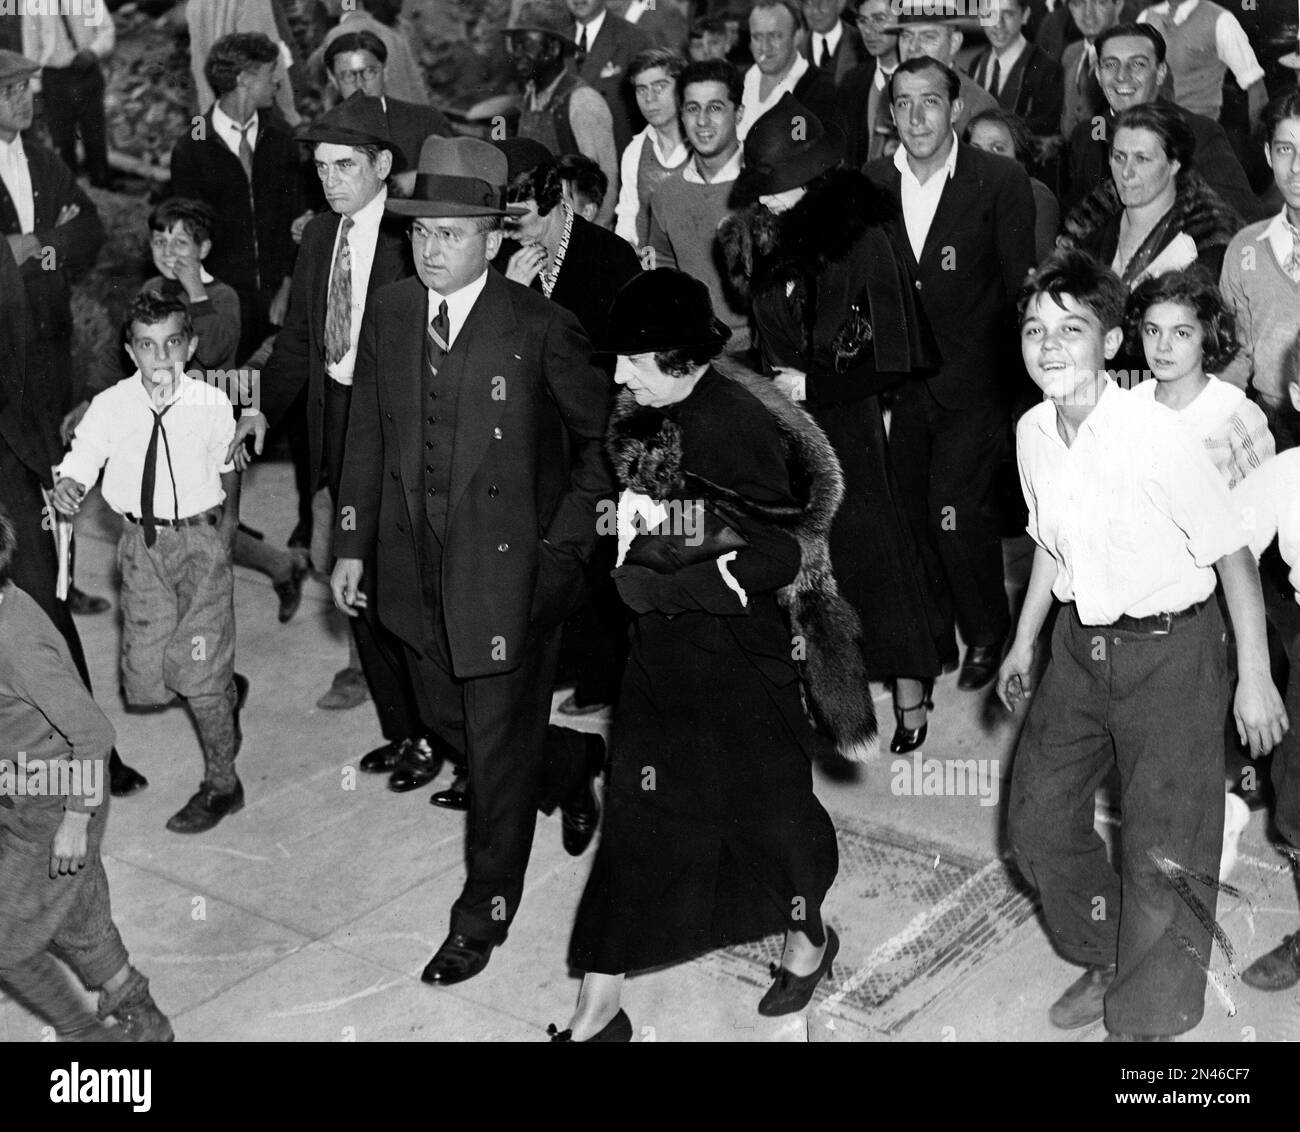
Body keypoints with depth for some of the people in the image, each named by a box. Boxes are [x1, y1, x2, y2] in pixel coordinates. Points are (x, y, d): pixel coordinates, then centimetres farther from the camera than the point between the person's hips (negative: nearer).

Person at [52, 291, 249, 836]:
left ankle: (221, 784, 16)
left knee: (196, 670, -2)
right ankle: (227, 691, 38)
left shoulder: (212, 404, -10)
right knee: (145, 678, 5)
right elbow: (80, 465, -9)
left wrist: (224, 532, 8)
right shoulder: (109, 406, -8)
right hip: (141, 543, 3)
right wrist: (67, 487, -31)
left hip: (200, 536, -3)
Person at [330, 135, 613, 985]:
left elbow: (603, 428, -3)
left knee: (502, 747, 4)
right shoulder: (389, 314, 2)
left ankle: (484, 916, 21)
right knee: (449, 721, 21)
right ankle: (570, 776, 48)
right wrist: (353, 545, 8)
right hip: (418, 566, 6)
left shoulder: (539, 326, -13)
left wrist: (571, 533, -8)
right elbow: (367, 434, 9)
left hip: (513, 567, -6)